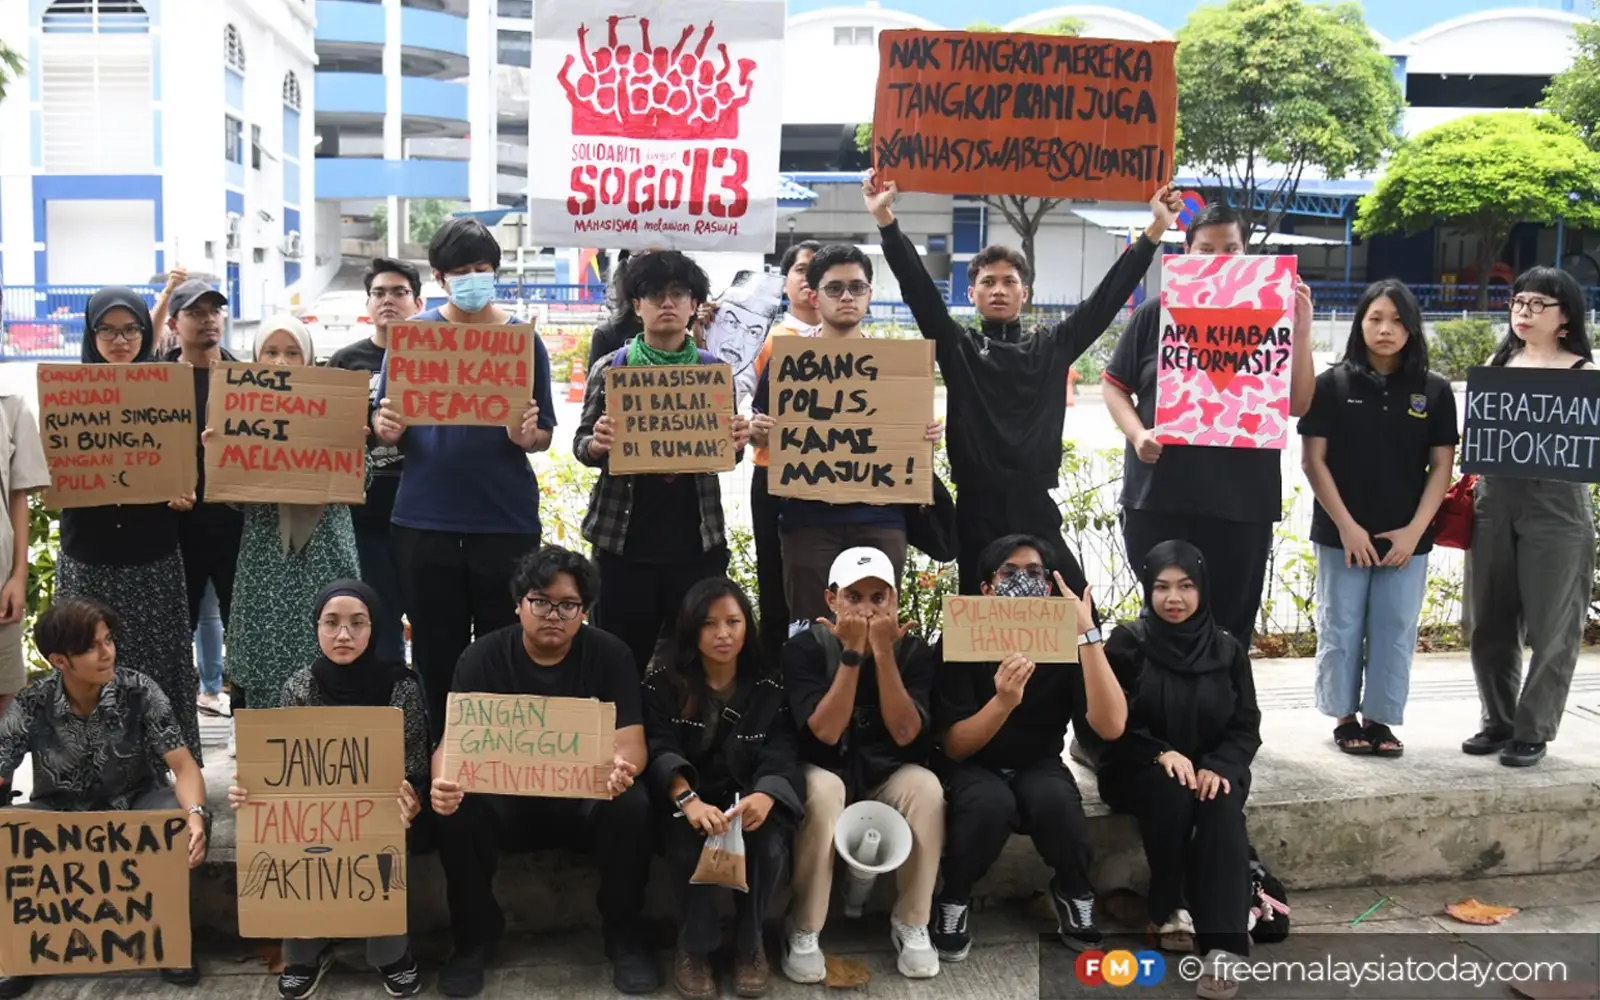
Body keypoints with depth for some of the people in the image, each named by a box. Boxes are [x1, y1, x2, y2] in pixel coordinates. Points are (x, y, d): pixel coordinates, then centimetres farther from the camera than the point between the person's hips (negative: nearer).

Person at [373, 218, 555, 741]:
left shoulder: (522, 338, 2)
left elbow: (544, 434, 3)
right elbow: (383, 420, 8)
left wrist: (524, 436, -19)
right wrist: (387, 429, -15)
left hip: (506, 520, -1)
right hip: (424, 519, 1)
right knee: (436, 653, 9)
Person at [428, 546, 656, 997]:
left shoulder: (610, 655, -8)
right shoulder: (482, 657, -6)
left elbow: (631, 740, -16)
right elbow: (455, 739, -14)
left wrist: (623, 769, -43)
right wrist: (444, 781, -40)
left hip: (586, 796, 0)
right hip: (506, 798, 1)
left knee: (631, 806, -32)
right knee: (457, 812, -30)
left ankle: (623, 935, -8)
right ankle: (475, 937, -5)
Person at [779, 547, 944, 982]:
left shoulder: (913, 650, -5)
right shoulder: (805, 647, -11)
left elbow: (904, 734, -17)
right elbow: (827, 733, -22)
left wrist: (883, 652, -24)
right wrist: (852, 653, -27)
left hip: (888, 775, 2)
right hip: (826, 771, -2)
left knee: (926, 787, -30)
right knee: (822, 791, -36)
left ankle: (911, 923, -11)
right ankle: (804, 930, -17)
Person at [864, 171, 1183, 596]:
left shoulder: (1054, 347, 11)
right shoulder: (957, 347, 8)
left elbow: (1109, 294, 8)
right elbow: (917, 285, -1)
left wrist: (1155, 229, 2)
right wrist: (885, 219, -11)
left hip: (1035, 511, 1)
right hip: (977, 512, -1)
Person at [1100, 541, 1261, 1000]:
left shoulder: (1226, 649, 5)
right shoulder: (1127, 643, -3)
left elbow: (1246, 727, 3)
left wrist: (1219, 767, -17)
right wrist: (1162, 753, -23)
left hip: (1211, 767, 2)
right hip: (1141, 768, -1)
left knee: (1222, 807, -31)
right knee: (1171, 795, -35)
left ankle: (1222, 945, -37)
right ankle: (1168, 910, -14)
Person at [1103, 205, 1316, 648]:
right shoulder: (1156, 312, 3)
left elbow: (1299, 405, 1)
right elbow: (1116, 385, 7)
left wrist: (1301, 332, -11)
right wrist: (1137, 433, -11)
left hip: (1243, 501, 1)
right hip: (1158, 495, 0)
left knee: (1231, 624, 10)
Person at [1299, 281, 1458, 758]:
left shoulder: (1435, 391, 3)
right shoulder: (1333, 384, -2)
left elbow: (1441, 466, 3)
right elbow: (1313, 460, -4)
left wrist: (1415, 530, -6)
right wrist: (1346, 525, -10)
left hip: (1407, 538, 1)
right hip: (1342, 534, -1)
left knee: (1395, 633, 5)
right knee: (1341, 630, 5)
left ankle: (1380, 719, 18)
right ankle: (1345, 717, 19)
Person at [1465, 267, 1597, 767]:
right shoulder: (1498, 363, 12)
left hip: (1556, 507, -4)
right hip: (1494, 501, 5)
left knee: (1549, 627, 2)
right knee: (1490, 623, 10)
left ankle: (1533, 731, 13)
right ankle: (1498, 721, 24)